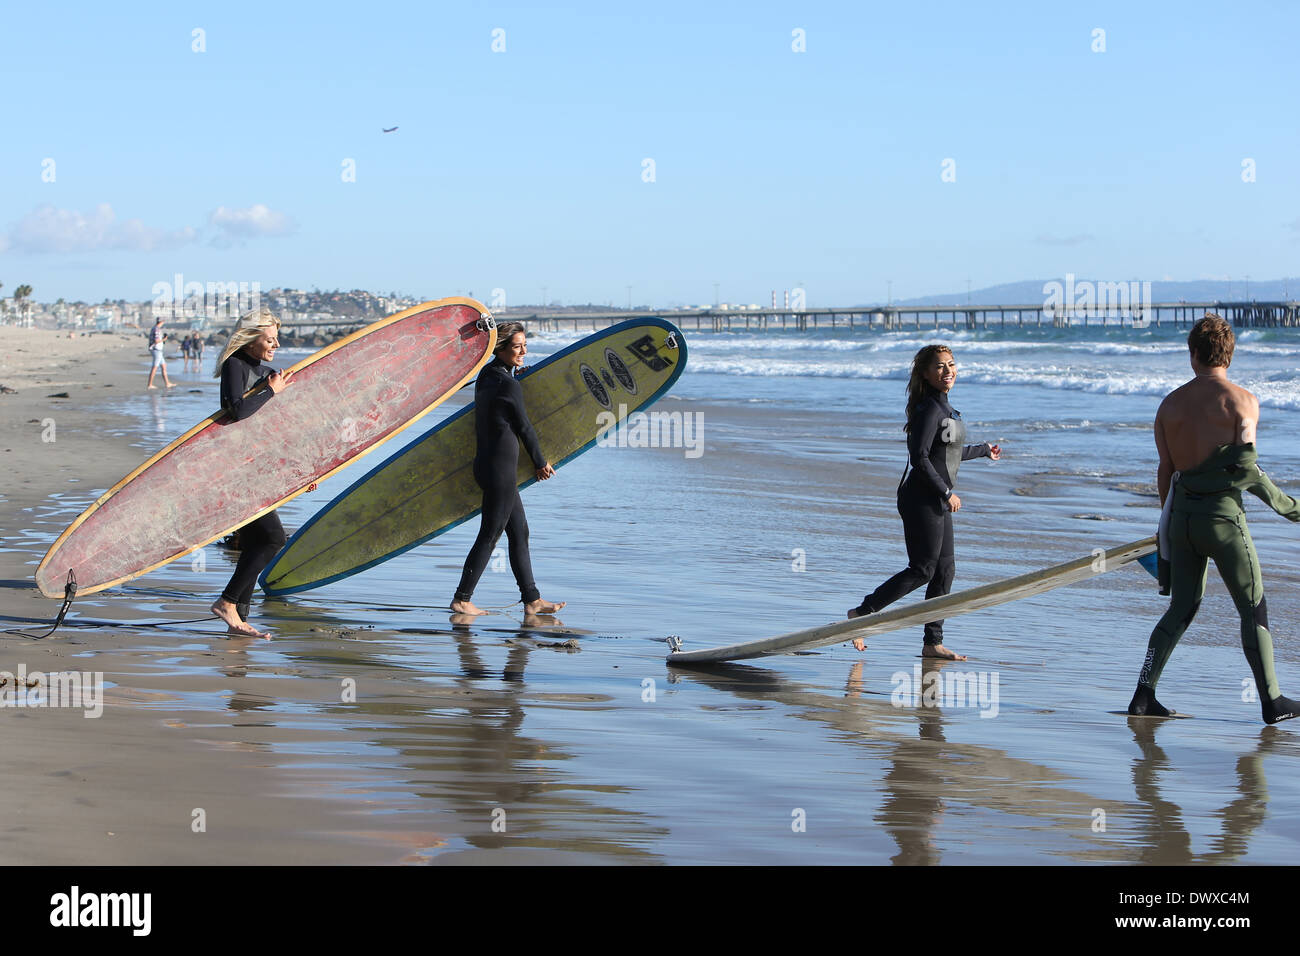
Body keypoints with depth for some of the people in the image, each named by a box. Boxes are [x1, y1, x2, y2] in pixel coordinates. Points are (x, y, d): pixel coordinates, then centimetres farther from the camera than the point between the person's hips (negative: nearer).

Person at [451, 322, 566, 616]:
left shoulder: (487, 374, 9)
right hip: (500, 468, -10)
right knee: (490, 535, -2)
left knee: (519, 532, 13)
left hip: (487, 463, 10)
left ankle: (532, 600, 16)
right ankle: (462, 600, 4)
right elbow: (524, 428, -9)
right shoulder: (509, 385, -17)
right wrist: (540, 463, 5)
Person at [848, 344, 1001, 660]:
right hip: (922, 501, -10)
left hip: (938, 503, 10)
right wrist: (947, 493, -17)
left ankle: (933, 643, 13)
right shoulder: (929, 409, -16)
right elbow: (920, 458, -21)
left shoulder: (944, 407, 14)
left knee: (944, 571, 9)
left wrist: (982, 451, 43)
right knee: (922, 569, -8)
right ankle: (861, 614, -2)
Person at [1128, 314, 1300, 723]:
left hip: (1181, 516, 5)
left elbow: (1165, 472, 9)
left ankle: (1143, 693, 8)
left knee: (1182, 608, 15)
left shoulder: (1170, 403, 7)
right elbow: (1246, 467, -14)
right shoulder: (1241, 400, -8)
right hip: (1222, 515, -5)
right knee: (1253, 608, 6)